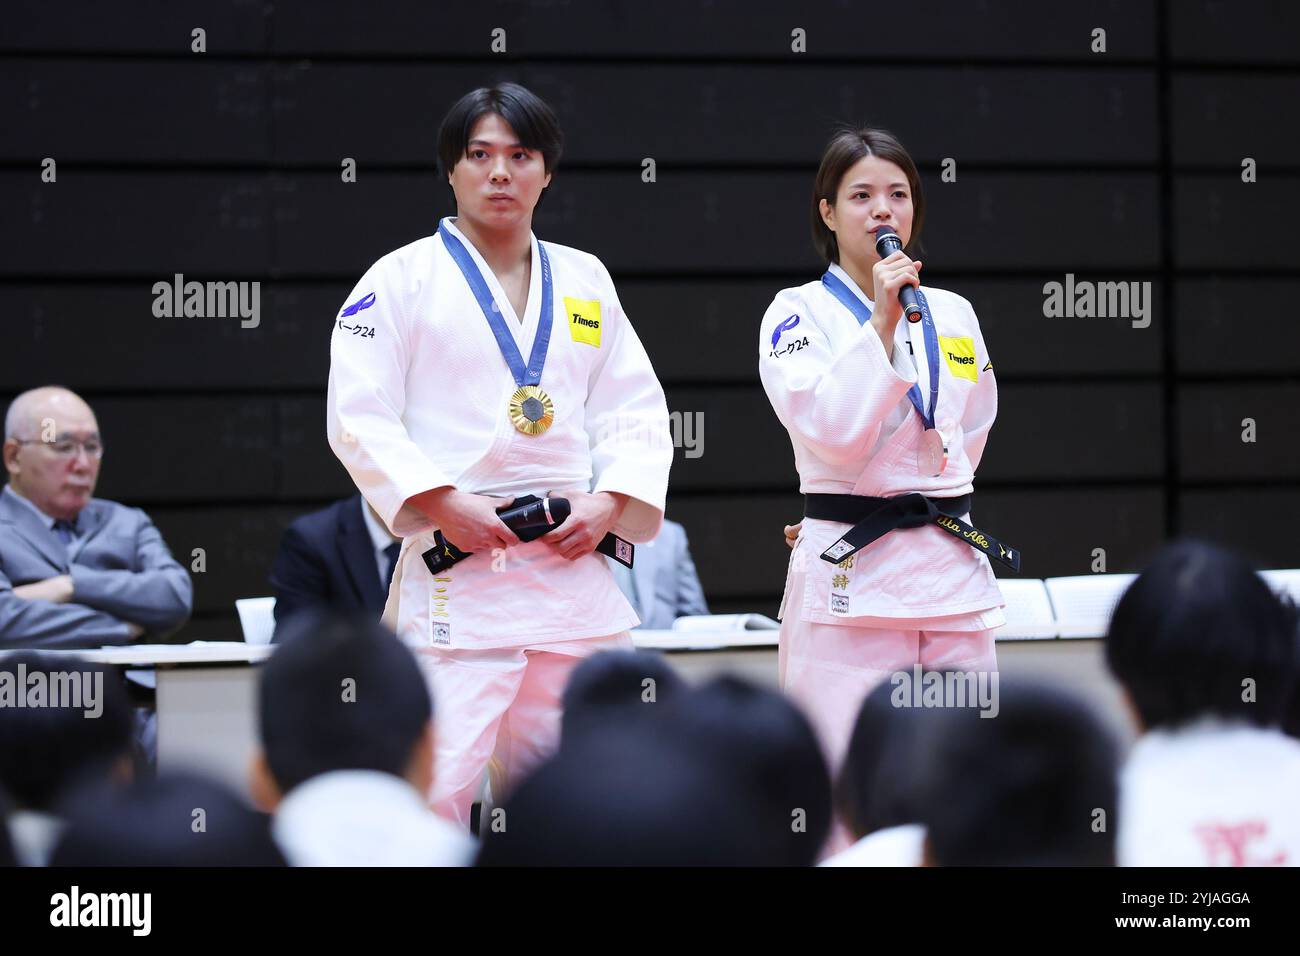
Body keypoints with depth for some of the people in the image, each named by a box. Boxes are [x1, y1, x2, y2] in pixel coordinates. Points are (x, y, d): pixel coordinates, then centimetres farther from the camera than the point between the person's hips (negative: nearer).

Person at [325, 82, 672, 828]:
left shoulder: (585, 280, 15)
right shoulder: (403, 279, 1)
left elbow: (636, 411, 13)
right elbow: (360, 416, -5)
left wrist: (609, 503, -4)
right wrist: (442, 503, -17)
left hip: (573, 563, 5)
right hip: (456, 568, -5)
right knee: (433, 790, -14)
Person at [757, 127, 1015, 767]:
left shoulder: (952, 315, 13)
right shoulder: (798, 314, -1)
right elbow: (831, 432, -16)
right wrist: (882, 320, -17)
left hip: (951, 567, 5)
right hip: (849, 575, -5)